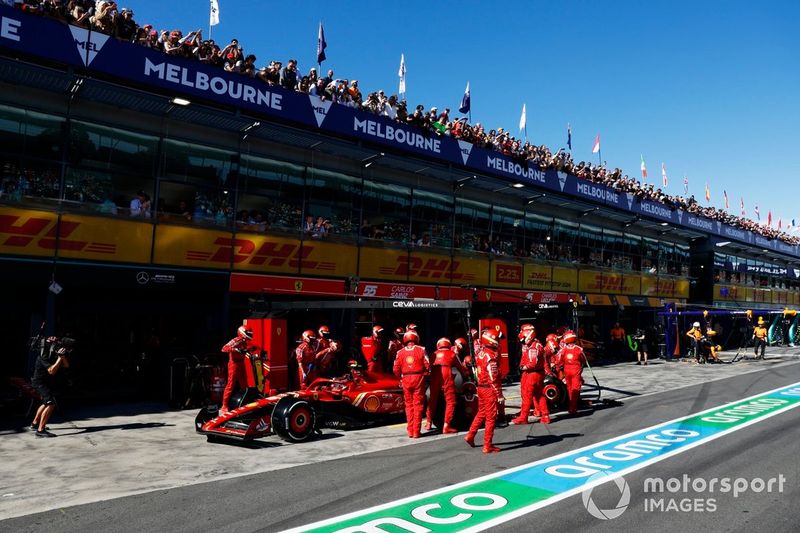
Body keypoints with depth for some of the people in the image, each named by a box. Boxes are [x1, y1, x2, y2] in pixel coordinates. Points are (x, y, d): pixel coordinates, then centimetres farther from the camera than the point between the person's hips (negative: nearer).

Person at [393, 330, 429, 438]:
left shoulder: (400, 352, 0)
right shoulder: (421, 350, -4)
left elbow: (396, 369, -3)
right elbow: (427, 365, -8)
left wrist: (400, 378, 13)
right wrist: (424, 372, 11)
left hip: (406, 380, 2)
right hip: (418, 379, -2)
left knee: (409, 405, 13)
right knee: (418, 405, 5)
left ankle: (410, 431, 15)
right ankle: (416, 431, 5)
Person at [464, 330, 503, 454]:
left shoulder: (479, 354, 7)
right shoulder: (491, 356, -20)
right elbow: (493, 379, -21)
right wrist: (499, 395, -17)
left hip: (480, 387, 8)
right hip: (489, 389, -8)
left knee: (481, 413, 23)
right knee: (491, 418, 1)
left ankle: (470, 436, 29)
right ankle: (488, 446, 7)